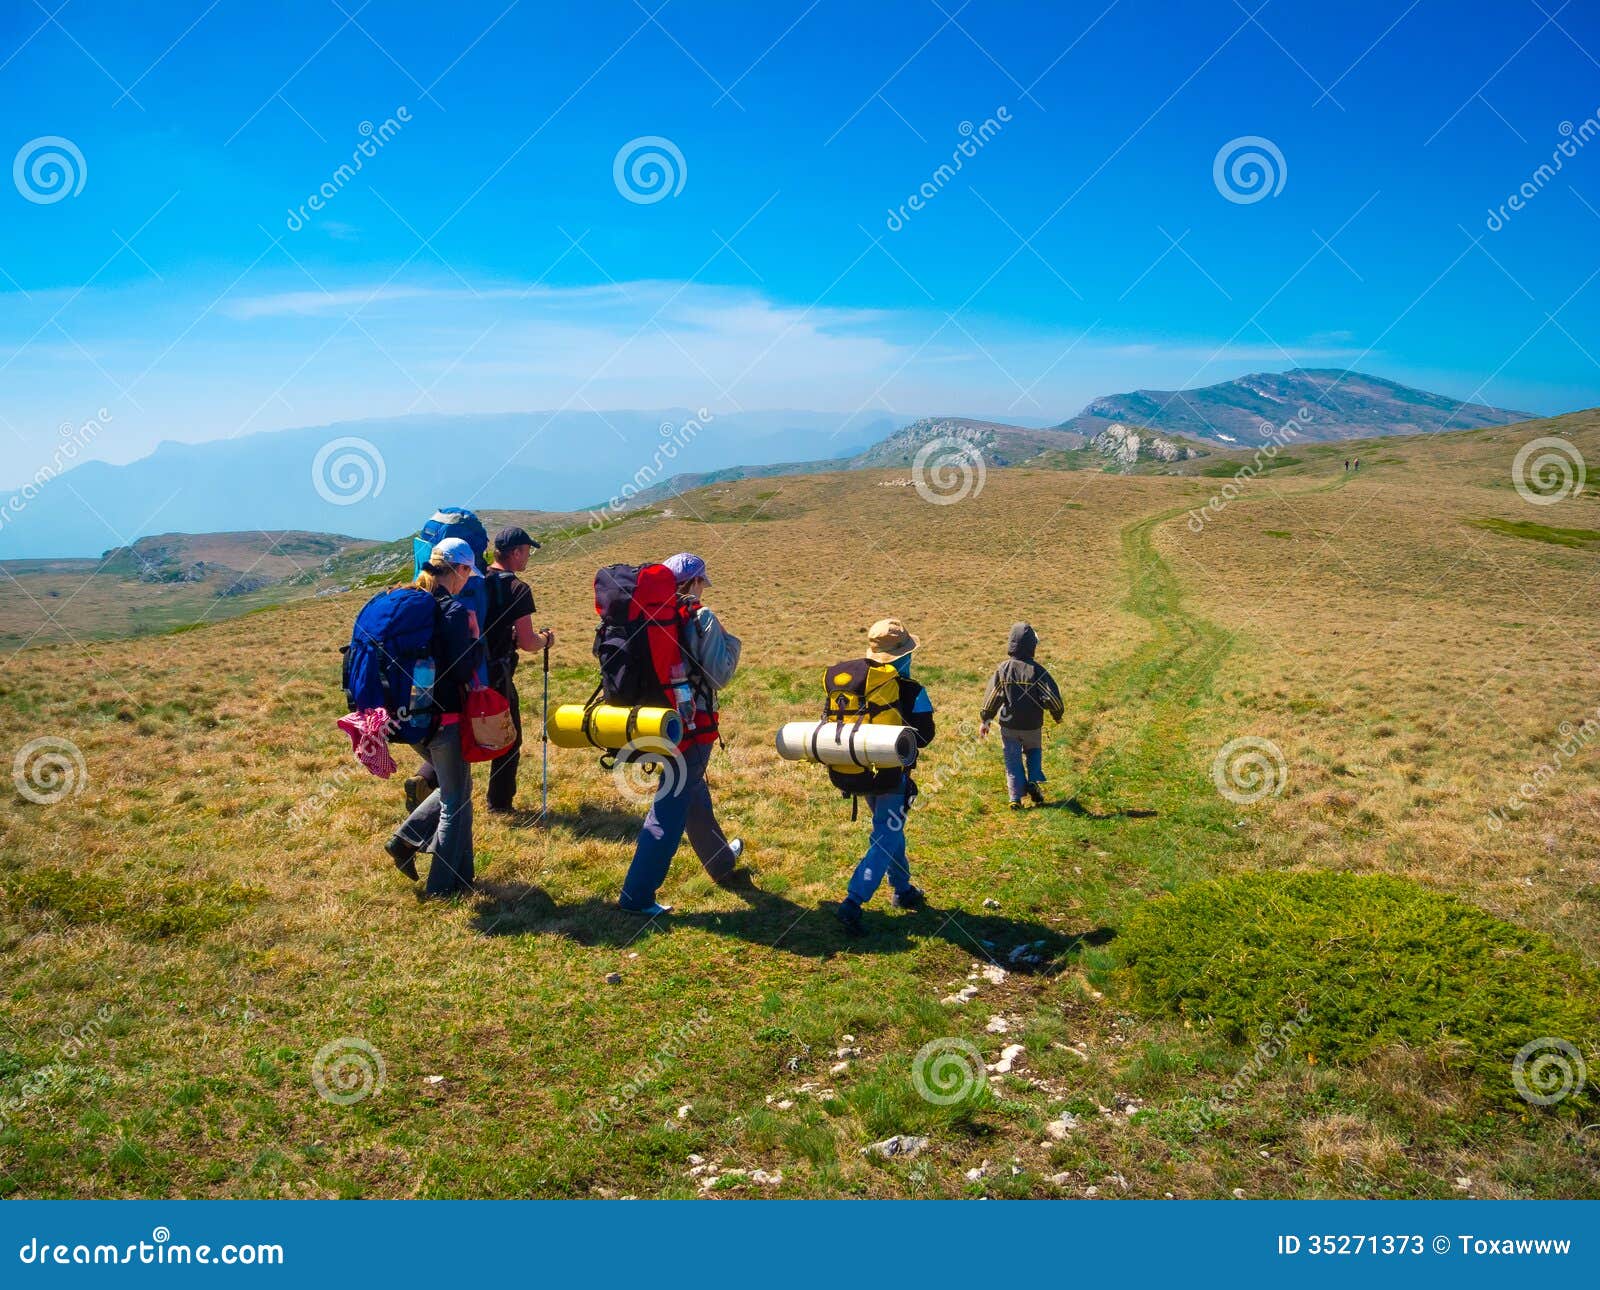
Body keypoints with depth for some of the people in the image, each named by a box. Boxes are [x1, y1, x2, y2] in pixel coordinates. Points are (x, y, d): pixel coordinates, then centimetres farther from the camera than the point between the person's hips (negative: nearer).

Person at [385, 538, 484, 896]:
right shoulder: (453, 611, -18)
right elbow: (464, 671, -22)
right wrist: (476, 640, -5)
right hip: (444, 718, -8)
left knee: (452, 786, 26)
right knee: (456, 799, 9)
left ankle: (406, 839, 17)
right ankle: (446, 883, 16)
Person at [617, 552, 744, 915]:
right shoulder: (701, 619, -14)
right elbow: (719, 676, -15)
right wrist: (730, 642, 1)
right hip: (692, 724, -7)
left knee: (693, 793, 23)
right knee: (671, 807, -1)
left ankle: (722, 862, 43)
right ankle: (636, 895, -1)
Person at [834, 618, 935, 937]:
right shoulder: (911, 692, -17)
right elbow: (924, 737, -12)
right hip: (893, 778, -6)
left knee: (890, 830, 24)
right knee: (885, 840, 0)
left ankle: (902, 890, 37)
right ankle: (852, 904, -11)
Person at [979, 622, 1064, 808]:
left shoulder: (1003, 669, -8)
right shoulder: (1037, 671, -13)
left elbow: (991, 697, -4)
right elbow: (1052, 697, -11)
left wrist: (984, 720, 6)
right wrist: (1058, 716, 9)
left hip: (1009, 726, 1)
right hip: (1033, 726, 0)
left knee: (1012, 760, 10)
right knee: (1034, 752, 25)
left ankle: (1016, 798, 4)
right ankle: (1033, 782, 4)